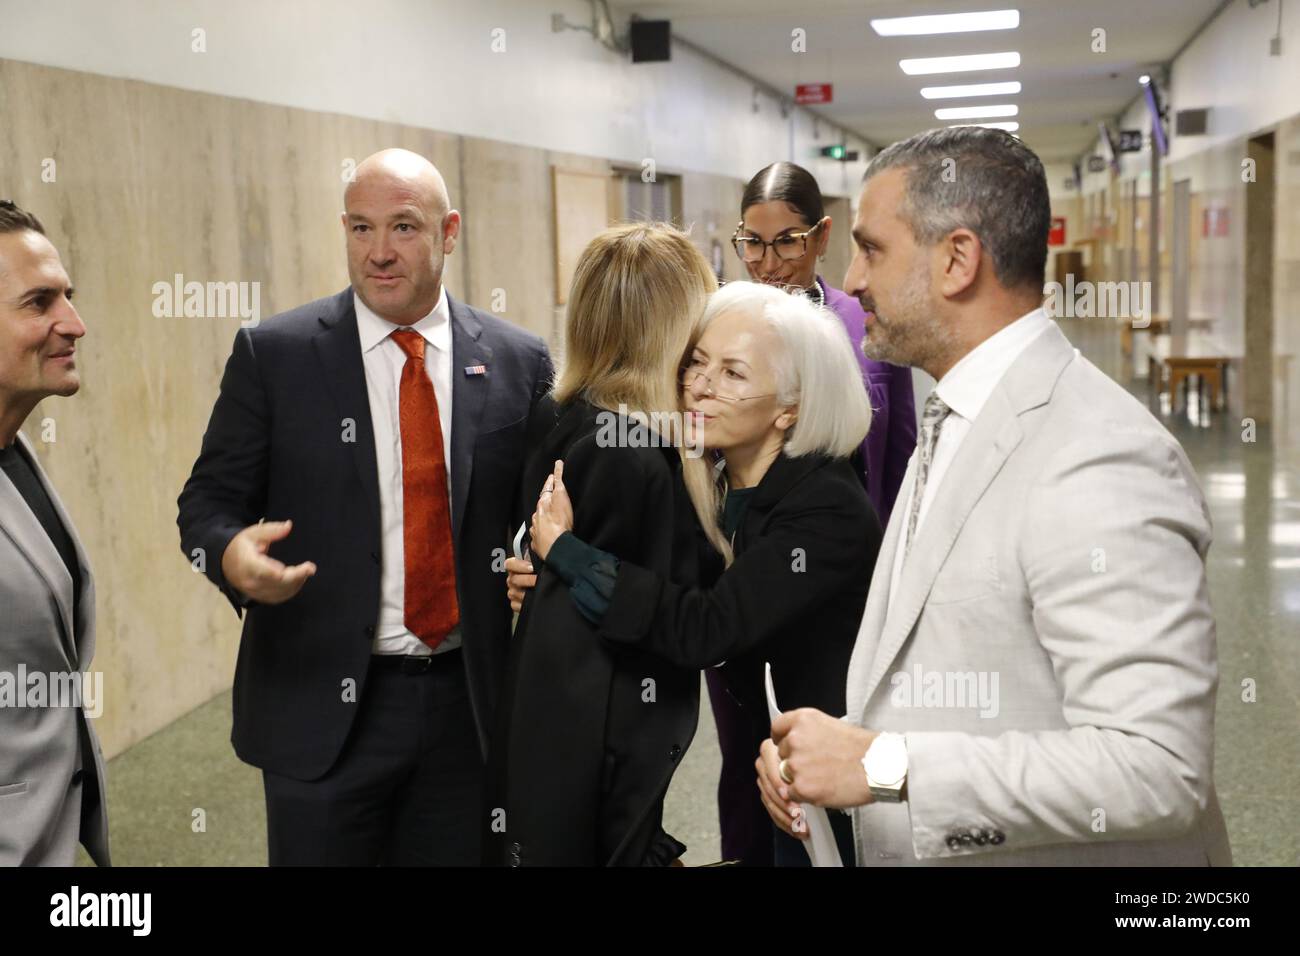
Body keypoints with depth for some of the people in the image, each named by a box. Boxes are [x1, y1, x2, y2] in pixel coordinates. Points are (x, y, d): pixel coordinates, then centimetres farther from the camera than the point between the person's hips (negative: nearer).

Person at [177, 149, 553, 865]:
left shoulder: (518, 362, 1)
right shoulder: (273, 353, -3)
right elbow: (208, 502, -2)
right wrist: (232, 553, -24)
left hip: (470, 701, 2)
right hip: (322, 707, -1)